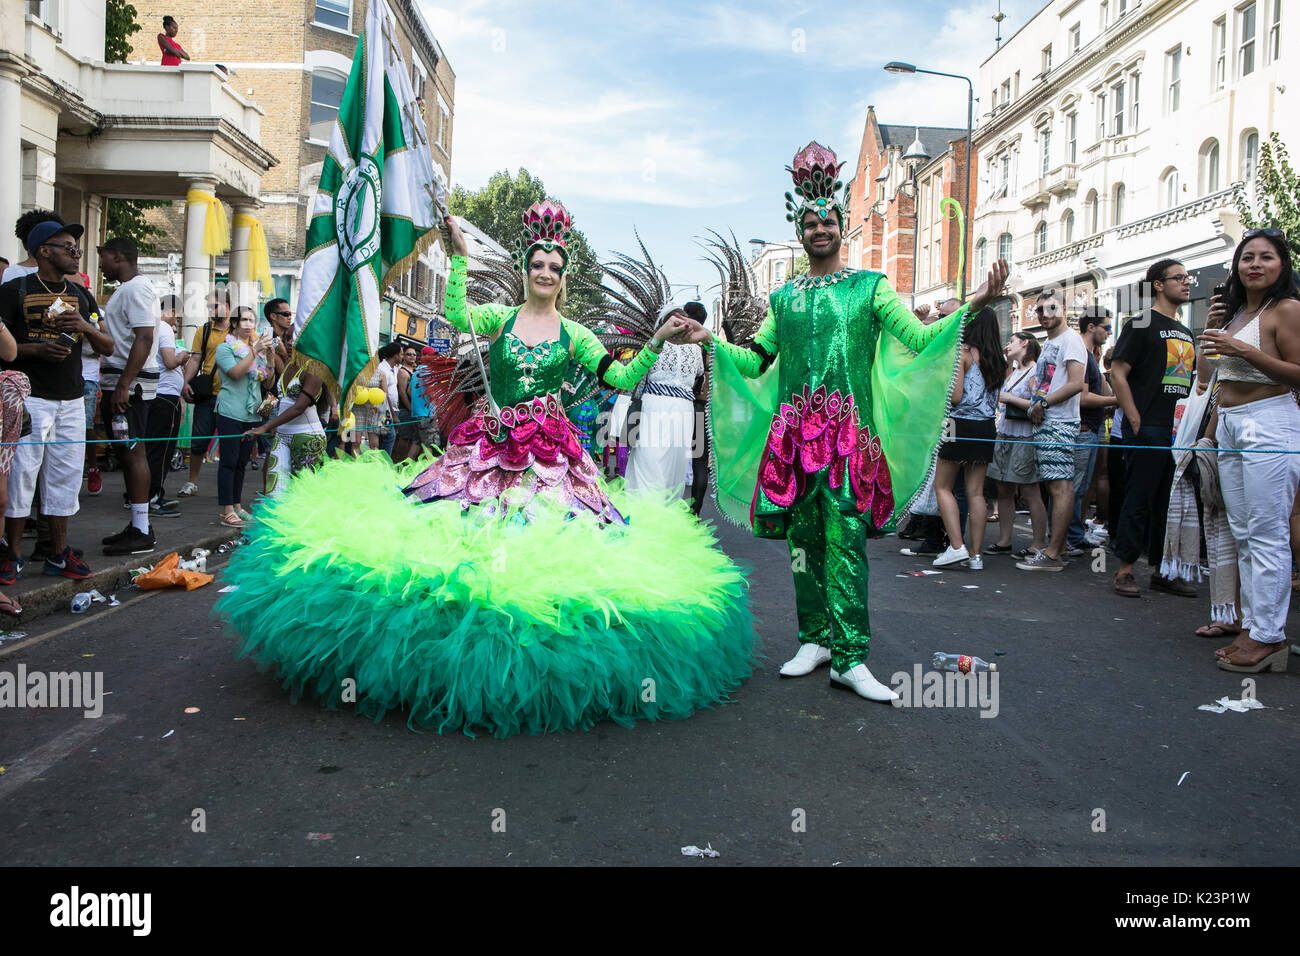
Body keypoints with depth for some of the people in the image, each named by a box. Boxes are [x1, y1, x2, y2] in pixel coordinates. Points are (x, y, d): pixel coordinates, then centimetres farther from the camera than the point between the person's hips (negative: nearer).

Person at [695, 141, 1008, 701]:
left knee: (846, 541, -8)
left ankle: (850, 657, -5)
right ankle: (815, 639, 19)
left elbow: (919, 339, -1)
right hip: (793, 432, 3)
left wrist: (972, 307, -13)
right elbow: (755, 360, 19)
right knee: (804, 538, 7)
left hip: (849, 432, -3)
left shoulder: (869, 287, 7)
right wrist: (711, 340, 8)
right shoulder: (784, 298, 16)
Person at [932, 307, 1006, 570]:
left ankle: (957, 546, -7)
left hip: (962, 425, -6)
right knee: (976, 491, 7)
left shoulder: (962, 352, -10)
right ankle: (976, 554, 7)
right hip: (987, 427, 6)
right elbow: (996, 399, 14)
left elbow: (955, 397, -15)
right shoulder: (998, 358, 10)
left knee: (942, 486, 4)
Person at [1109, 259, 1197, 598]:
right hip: (1148, 429, -7)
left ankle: (1161, 569, 17)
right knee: (1139, 498, -5)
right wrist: (1135, 420, -16)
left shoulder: (1185, 332, 20)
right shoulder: (1142, 325, -3)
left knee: (1170, 501, 9)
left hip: (1179, 430, 7)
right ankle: (1125, 570, 2)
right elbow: (1117, 372, -10)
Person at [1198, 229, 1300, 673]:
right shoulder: (1234, 313, 19)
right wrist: (1210, 431, 21)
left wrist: (1242, 350, -21)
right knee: (1243, 535, 8)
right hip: (1230, 427, 8)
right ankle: (1251, 627, 14)